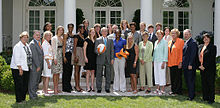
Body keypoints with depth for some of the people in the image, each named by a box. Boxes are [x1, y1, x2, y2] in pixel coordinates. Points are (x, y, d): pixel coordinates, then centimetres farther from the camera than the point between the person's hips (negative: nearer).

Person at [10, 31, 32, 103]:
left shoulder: (27, 46, 12)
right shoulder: (17, 46, -12)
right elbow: (16, 59, -16)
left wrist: (30, 66, 14)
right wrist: (20, 69, -20)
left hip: (26, 68, 8)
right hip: (18, 69, -8)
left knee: (25, 85, 10)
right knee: (19, 85, -5)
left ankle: (23, 98, 21)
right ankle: (19, 100, 2)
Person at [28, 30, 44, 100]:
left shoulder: (39, 43, 16)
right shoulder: (32, 44, -13)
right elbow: (34, 56, -18)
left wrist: (41, 66, 15)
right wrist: (38, 66, -19)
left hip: (39, 66, 9)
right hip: (34, 66, -9)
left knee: (37, 81, 14)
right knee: (33, 81, -3)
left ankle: (34, 93, 24)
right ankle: (32, 96, 2)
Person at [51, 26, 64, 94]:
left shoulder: (62, 38, 14)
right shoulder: (54, 38, -6)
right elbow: (53, 48, -11)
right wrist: (55, 58, -17)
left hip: (61, 55, 7)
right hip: (56, 55, -7)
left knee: (58, 73, 9)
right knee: (55, 73, -6)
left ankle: (57, 88, 13)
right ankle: (55, 89, -5)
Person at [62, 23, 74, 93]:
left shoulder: (74, 35, 14)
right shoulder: (66, 35, -5)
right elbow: (64, 46, -9)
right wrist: (64, 56, -15)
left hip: (72, 54, 6)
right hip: (67, 54, -6)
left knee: (70, 70, 11)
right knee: (66, 70, -6)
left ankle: (69, 86, 20)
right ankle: (65, 87, -2)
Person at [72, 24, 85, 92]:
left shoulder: (83, 36, 14)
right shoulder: (77, 36, -10)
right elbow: (74, 46, -14)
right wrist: (75, 56, -20)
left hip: (81, 53, 8)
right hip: (77, 52, -8)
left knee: (79, 70, 11)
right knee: (76, 70, -5)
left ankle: (78, 85, 16)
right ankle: (77, 86, -3)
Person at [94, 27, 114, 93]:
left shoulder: (110, 40, 13)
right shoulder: (98, 40, 8)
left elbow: (112, 50, 11)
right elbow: (95, 49, 4)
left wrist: (112, 59, 2)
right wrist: (98, 52, -18)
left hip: (108, 60, 1)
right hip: (100, 59, -1)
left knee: (108, 74, 1)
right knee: (99, 74, 0)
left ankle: (107, 88, 7)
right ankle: (99, 88, 6)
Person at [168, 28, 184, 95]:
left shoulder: (180, 41, -4)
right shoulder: (170, 42, 16)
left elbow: (181, 52, -9)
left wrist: (180, 62, -15)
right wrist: (168, 61, 10)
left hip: (177, 62, -6)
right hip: (171, 63, 6)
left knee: (178, 77, -1)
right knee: (172, 77, 9)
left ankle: (178, 91, 6)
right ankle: (173, 90, 18)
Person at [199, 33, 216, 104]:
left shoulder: (213, 47, -6)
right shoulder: (200, 46, 13)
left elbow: (211, 58, -12)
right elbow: (199, 56, 15)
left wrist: (205, 66, -15)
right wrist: (200, 65, 1)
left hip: (210, 68, -6)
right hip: (202, 68, 6)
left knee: (211, 84, -1)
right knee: (204, 83, 10)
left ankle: (211, 99, 4)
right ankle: (205, 98, 19)